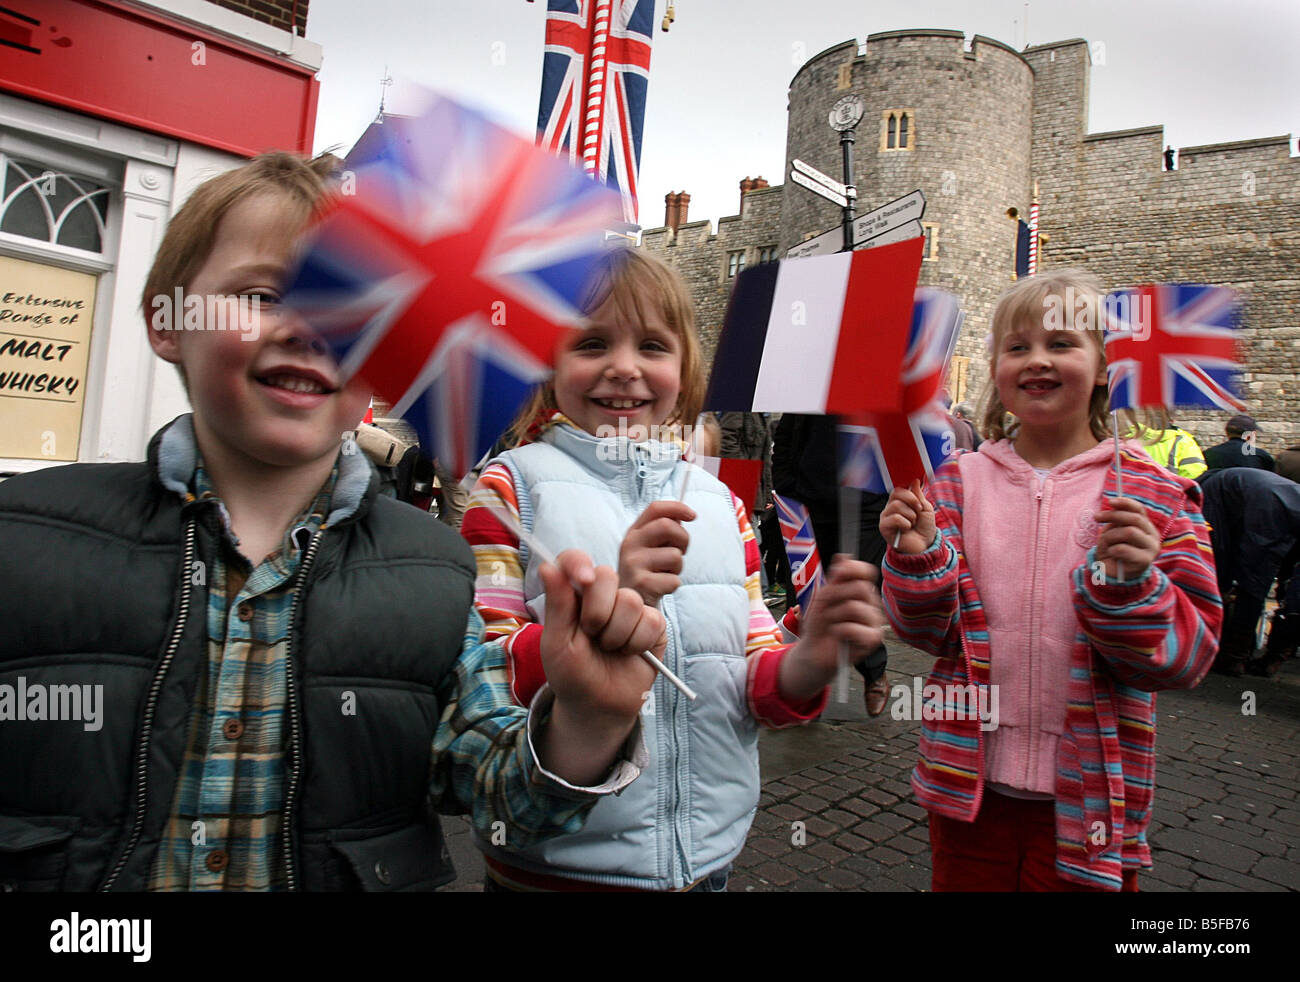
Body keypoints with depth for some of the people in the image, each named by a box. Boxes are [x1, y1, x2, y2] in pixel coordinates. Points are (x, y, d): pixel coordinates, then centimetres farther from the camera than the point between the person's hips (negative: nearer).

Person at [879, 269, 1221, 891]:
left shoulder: (1153, 495, -5)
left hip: (1089, 795, -1)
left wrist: (1128, 583, -26)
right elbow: (926, 630, -3)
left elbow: (1184, 657, -8)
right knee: (962, 882, 19)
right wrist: (919, 559, -22)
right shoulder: (959, 482, -2)